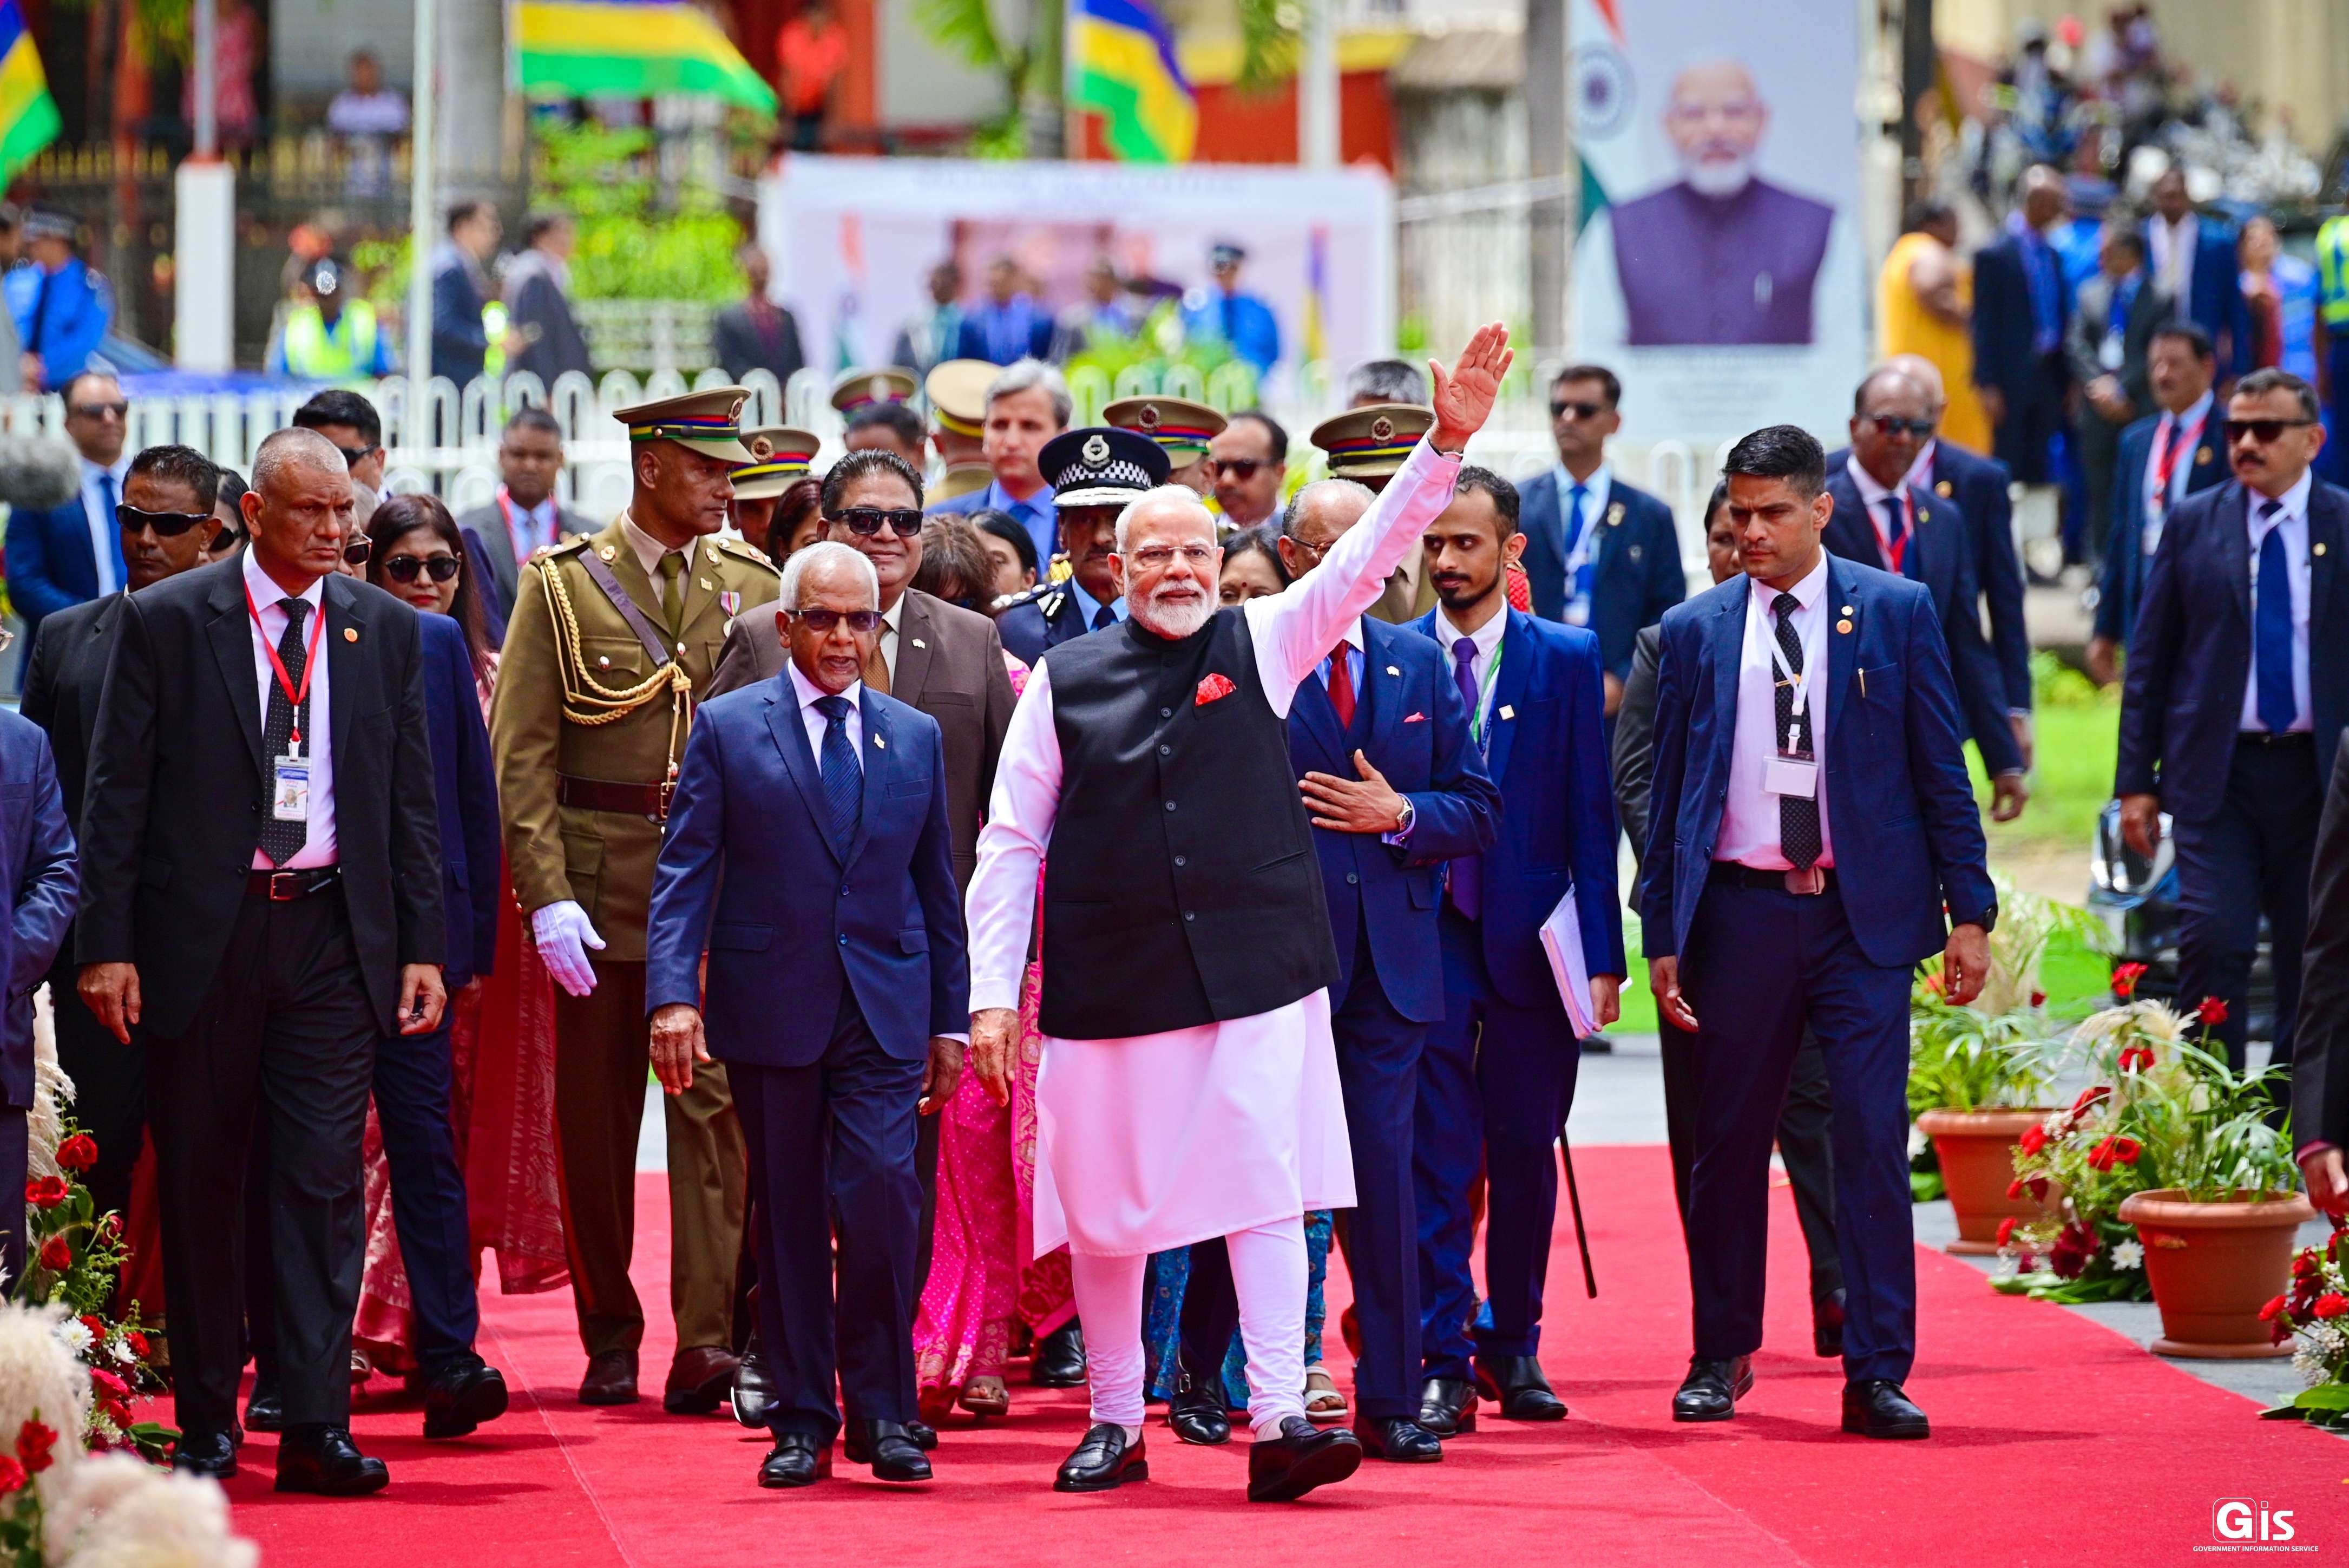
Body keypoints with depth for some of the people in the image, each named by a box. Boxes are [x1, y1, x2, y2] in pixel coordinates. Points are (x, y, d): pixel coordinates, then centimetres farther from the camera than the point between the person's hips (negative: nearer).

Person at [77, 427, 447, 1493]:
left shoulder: (387, 632, 8)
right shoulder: (166, 622, 0)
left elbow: (412, 799, 11)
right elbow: (117, 794, -1)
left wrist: (423, 948, 5)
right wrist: (108, 945, -7)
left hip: (335, 936, 2)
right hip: (201, 937, -2)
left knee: (325, 1182, -4)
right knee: (199, 1189, 5)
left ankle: (318, 1425, -4)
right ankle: (207, 1425, 13)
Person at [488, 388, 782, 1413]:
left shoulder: (751, 586, 8)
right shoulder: (562, 587, 0)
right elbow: (521, 752, -3)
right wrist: (546, 894, -13)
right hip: (600, 892, -1)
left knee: (715, 1104, -9)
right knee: (596, 1118, 6)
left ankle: (707, 1340, -12)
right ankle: (609, 1340, 17)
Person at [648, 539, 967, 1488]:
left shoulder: (916, 737, 12)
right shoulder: (728, 731, 3)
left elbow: (937, 885, 15)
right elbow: (684, 873, -2)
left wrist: (950, 1020, 12)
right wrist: (674, 994, -14)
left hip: (885, 1013, 1)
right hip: (771, 1009, -1)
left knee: (881, 1195, -13)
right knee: (787, 1219, 4)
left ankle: (883, 1412, 0)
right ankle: (802, 1419, 12)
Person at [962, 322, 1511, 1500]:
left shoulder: (1261, 645, 6)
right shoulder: (1065, 680, 4)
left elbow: (1368, 554, -3)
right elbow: (1011, 845, 5)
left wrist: (1448, 442, -17)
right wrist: (991, 994, 0)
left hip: (1253, 971, 0)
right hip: (1108, 983, 0)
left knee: (1266, 1188, -8)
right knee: (1102, 1208, 6)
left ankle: (1278, 1423, -10)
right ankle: (1114, 1424, 20)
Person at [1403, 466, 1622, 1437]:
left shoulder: (1568, 659, 3)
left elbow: (1591, 813, 2)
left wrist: (1602, 954, -3)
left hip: (1532, 937, 1)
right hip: (1426, 935, -1)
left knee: (1526, 1155, 8)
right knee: (1436, 1161, -4)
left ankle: (1514, 1347, 22)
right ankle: (1442, 1364, -3)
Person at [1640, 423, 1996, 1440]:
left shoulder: (1897, 612, 4)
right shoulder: (1694, 631, 8)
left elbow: (1942, 772, 5)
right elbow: (1667, 790, 11)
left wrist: (1969, 911, -1)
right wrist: (1662, 935, 6)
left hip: (1863, 914, -1)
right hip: (1739, 913, 2)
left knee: (1872, 1140, -6)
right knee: (1729, 1144, 7)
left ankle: (1877, 1375, -3)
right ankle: (1722, 1355, 22)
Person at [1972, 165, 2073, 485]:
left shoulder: (2053, 256, 12)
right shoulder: (1995, 255, -7)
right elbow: (1984, 324, -8)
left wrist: (2068, 382, 12)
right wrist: (1988, 386, -12)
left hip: (2050, 378, 6)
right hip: (2013, 382, -6)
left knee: (2040, 472, 6)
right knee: (2010, 470, -3)